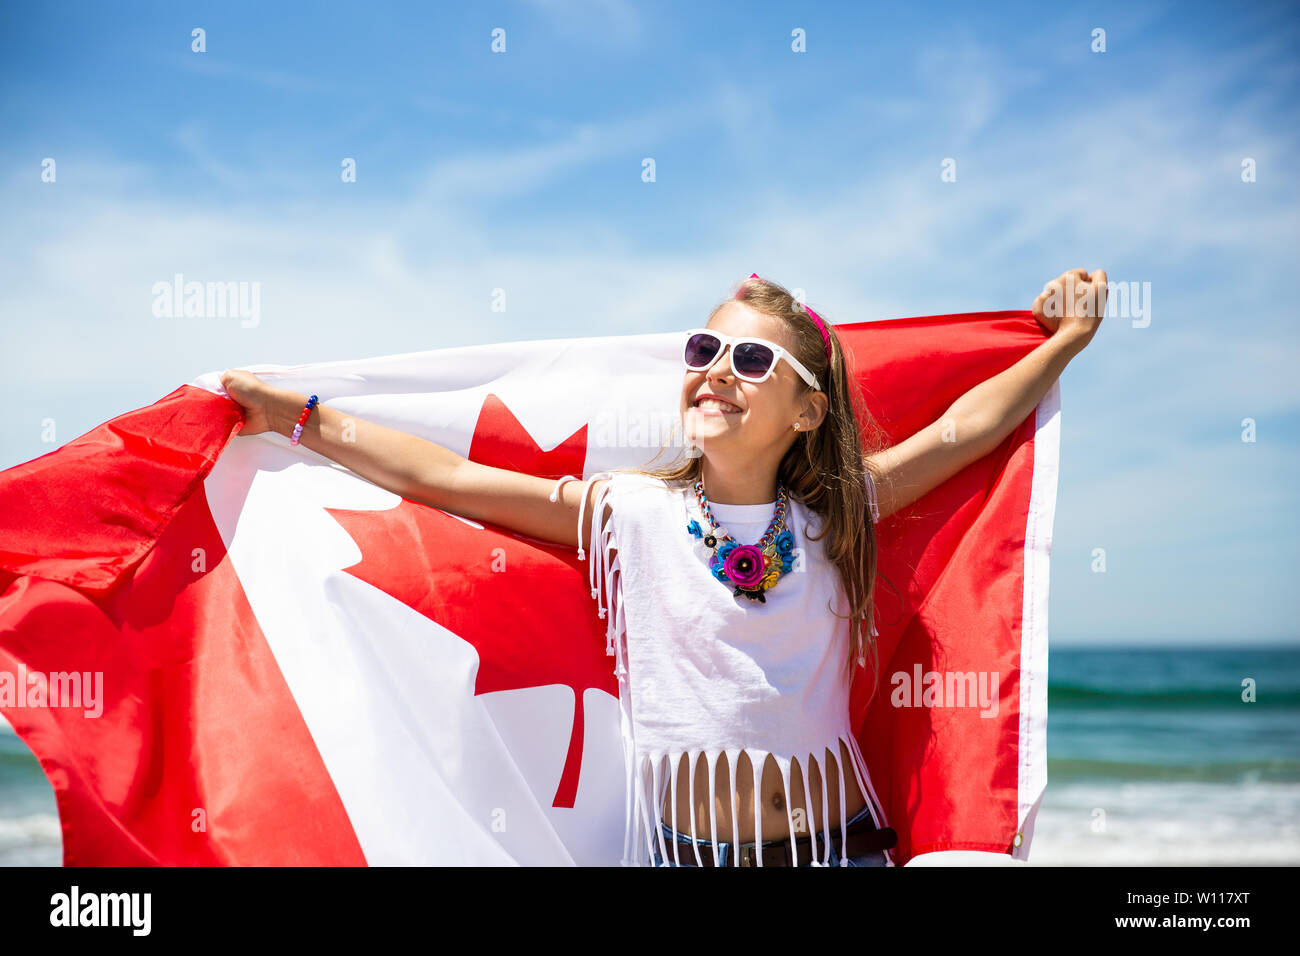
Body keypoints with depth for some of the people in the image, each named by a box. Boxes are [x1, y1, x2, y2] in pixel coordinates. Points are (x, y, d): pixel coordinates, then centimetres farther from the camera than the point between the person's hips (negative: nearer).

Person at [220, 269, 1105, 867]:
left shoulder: (835, 517, 4)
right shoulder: (631, 513, -2)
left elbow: (958, 430, 9)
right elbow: (442, 477, -1)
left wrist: (1068, 339, 12)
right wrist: (299, 415, 0)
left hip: (838, 842, 2)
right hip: (680, 845, -1)